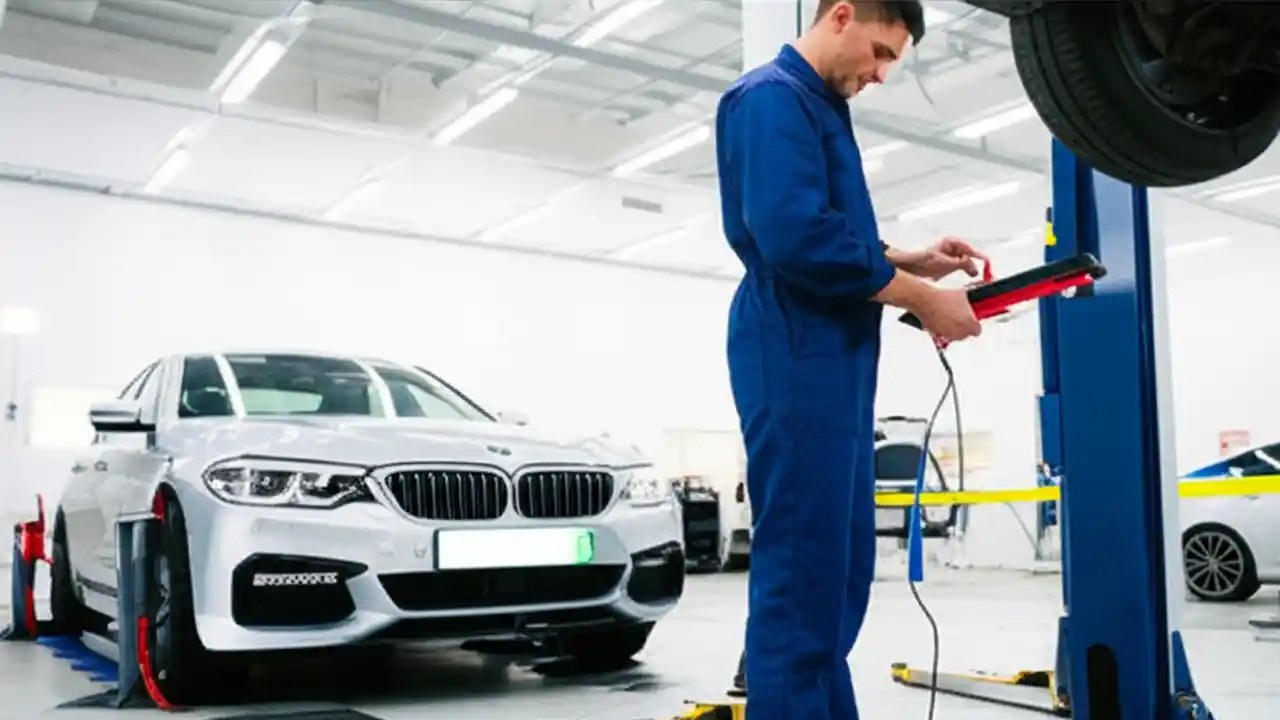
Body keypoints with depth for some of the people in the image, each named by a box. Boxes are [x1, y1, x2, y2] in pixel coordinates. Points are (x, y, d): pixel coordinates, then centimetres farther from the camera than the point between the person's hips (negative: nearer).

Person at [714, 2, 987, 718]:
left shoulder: (825, 109, 23)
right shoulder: (772, 97, -8)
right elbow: (797, 238, -22)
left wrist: (916, 262, 9)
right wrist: (921, 298, -14)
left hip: (837, 363, 10)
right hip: (798, 360, -10)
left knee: (843, 570, 13)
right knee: (802, 575, -8)